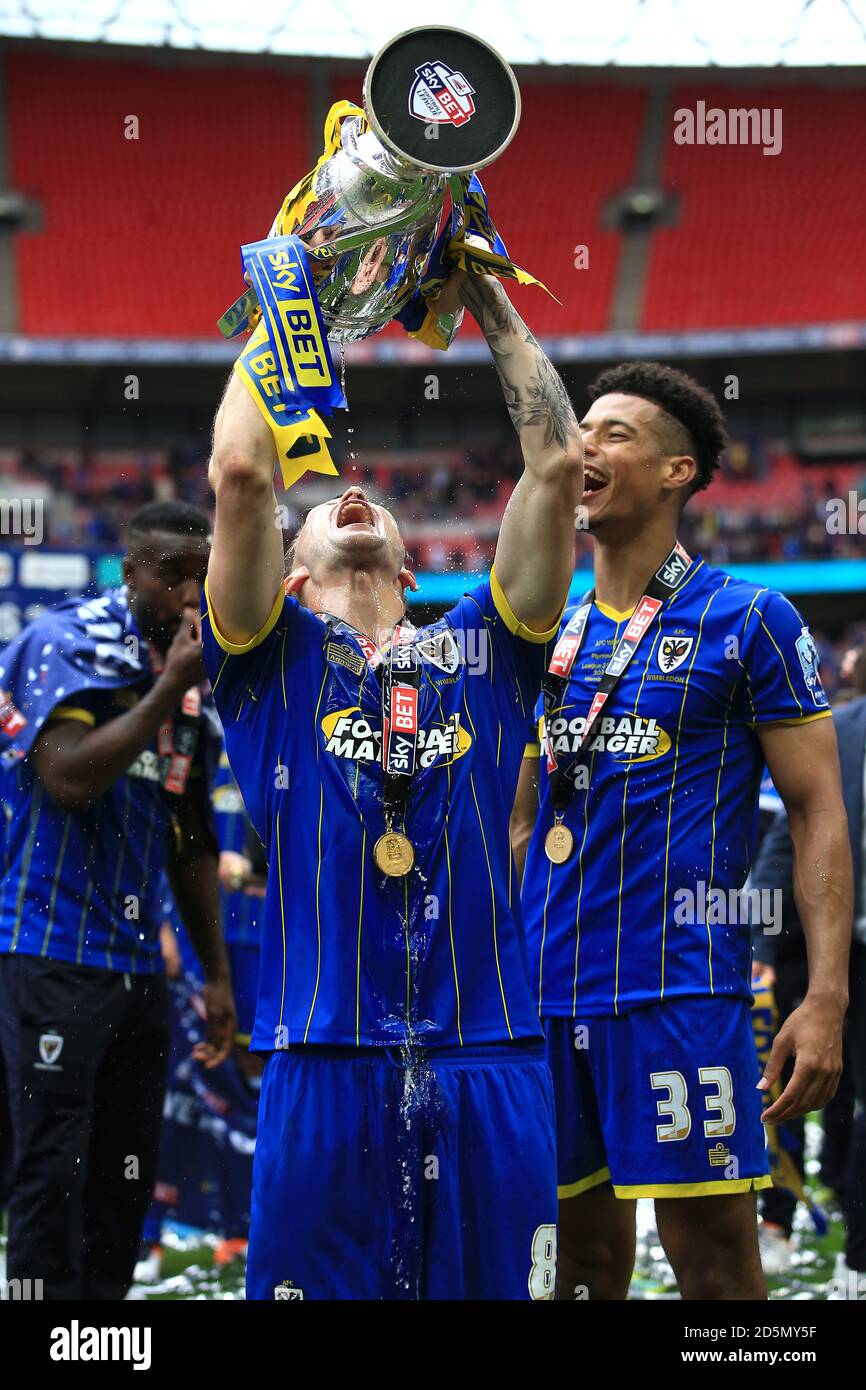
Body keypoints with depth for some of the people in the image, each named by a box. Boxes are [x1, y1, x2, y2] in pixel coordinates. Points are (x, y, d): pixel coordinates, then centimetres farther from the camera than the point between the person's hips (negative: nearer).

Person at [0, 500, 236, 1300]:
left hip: (137, 963, 8)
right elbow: (70, 779, -23)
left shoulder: (189, 676, 14)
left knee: (126, 1171, 9)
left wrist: (217, 975, 19)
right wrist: (169, 690, -19)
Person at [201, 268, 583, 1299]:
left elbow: (559, 466, 9)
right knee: (317, 1288, 0)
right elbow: (241, 472, -3)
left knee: (495, 1287, 4)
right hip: (324, 1070, -2)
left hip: (489, 1069, 2)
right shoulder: (274, 656, 10)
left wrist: (490, 305, 13)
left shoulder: (482, 649, 16)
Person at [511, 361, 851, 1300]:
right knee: (583, 1249, 10)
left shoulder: (748, 621, -2)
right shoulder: (549, 635, 15)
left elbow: (818, 814, -4)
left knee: (714, 1255, -6)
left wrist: (826, 999, -14)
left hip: (681, 982, -6)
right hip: (548, 992, 6)